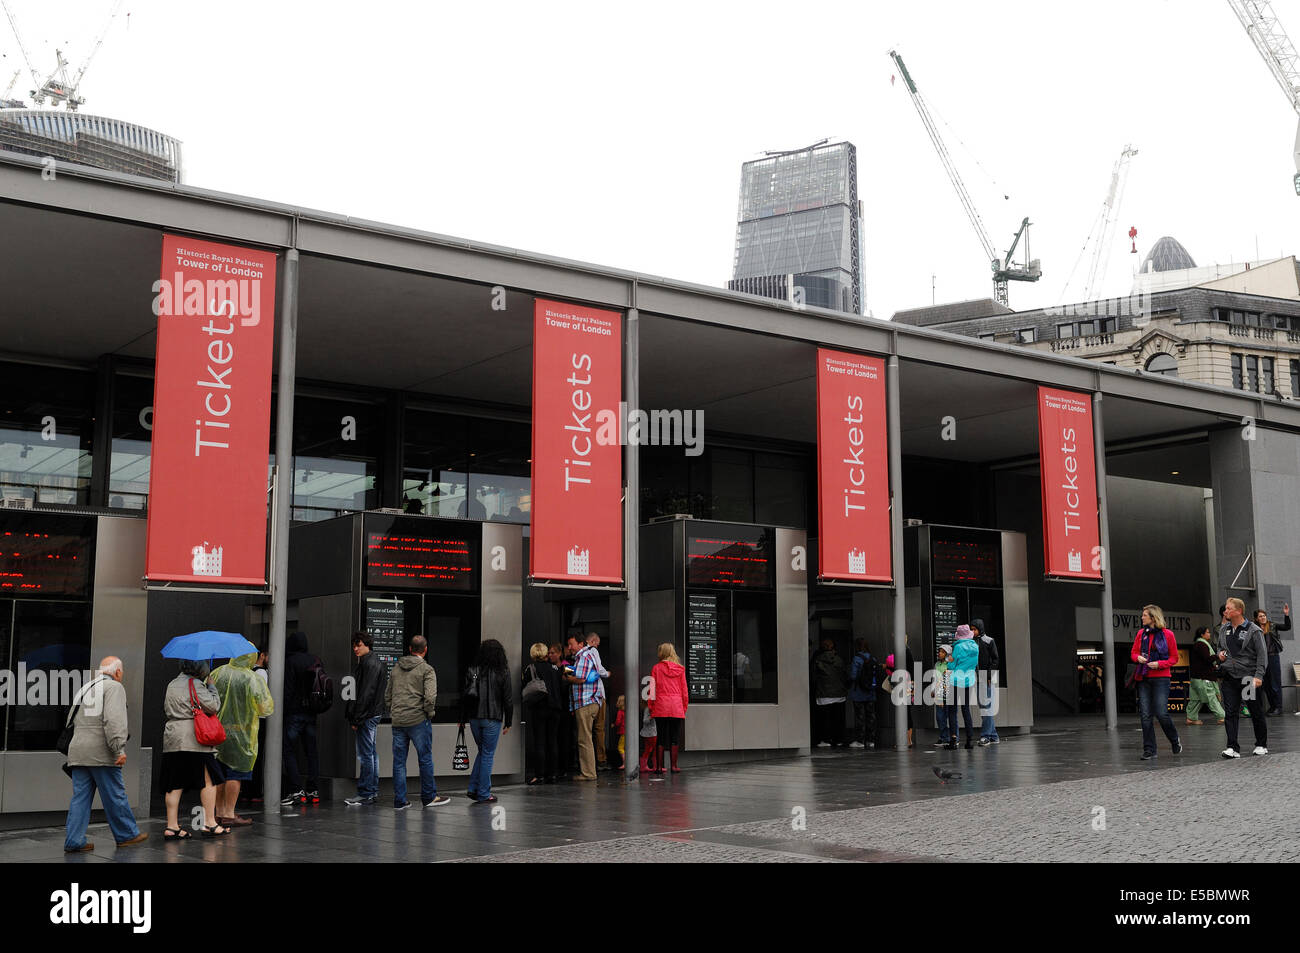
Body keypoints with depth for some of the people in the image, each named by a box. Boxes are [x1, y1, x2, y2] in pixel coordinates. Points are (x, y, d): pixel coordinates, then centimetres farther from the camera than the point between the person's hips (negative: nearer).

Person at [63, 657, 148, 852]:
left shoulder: (85, 688, 22)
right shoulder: (114, 687, -5)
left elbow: (71, 720, 24)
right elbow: (114, 719, -18)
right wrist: (119, 749, -21)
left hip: (78, 752, 8)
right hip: (101, 753, -8)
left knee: (80, 797, 7)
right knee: (115, 796, 2)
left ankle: (74, 841, 2)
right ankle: (127, 835, 11)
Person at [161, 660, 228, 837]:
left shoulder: (171, 685, 16)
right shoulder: (195, 684, -8)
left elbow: (167, 711, 23)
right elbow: (214, 706, -11)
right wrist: (211, 686, 2)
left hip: (172, 739, 7)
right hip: (194, 740, -7)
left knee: (174, 785, 7)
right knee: (208, 781, 2)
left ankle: (172, 826, 5)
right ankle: (210, 824, 3)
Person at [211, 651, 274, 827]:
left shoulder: (218, 673, 1)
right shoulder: (251, 679, -12)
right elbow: (265, 707, -7)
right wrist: (263, 687, 11)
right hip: (240, 732, -5)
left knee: (220, 773, 13)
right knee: (236, 773, -1)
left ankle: (220, 813, 20)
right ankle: (229, 815, -2)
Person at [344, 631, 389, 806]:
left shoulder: (369, 664, -14)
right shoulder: (376, 663, 17)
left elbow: (366, 694, -19)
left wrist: (356, 719, -18)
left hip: (367, 716, -11)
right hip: (373, 714, 11)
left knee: (365, 755, -7)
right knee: (371, 754, 13)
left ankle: (366, 794, -5)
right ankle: (373, 792, 18)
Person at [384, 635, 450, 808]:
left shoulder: (396, 668, 11)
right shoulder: (426, 669, -7)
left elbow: (387, 694, 16)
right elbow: (430, 696, -18)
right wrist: (429, 713, -3)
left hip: (397, 722, 5)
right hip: (418, 720, -5)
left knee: (398, 761, 8)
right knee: (425, 759, 6)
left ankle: (400, 800, 10)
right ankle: (429, 797, 12)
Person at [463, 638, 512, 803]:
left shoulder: (473, 670, 1)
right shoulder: (502, 672, -6)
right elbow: (508, 699, -4)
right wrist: (508, 722, 5)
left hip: (474, 717, 4)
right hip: (492, 719, -4)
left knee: (482, 751, 20)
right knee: (487, 754, 4)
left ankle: (473, 788, 15)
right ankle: (484, 794, 6)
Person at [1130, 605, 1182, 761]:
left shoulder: (1167, 634, -1)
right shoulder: (1140, 634, 10)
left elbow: (1174, 658, 2)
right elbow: (1133, 653, 16)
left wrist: (1159, 664, -13)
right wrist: (1138, 658, -6)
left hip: (1161, 678, -4)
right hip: (1143, 679, 4)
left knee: (1161, 713, -10)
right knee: (1146, 715, 0)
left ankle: (1175, 741, 17)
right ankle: (1149, 750, 6)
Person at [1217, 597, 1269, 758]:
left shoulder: (1253, 630, -5)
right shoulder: (1224, 630, 13)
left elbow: (1262, 654, -8)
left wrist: (1259, 675, -17)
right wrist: (1220, 654, 5)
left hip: (1249, 677, -4)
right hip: (1229, 678, 4)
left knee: (1257, 713, 7)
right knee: (1230, 713, -4)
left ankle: (1261, 745, 22)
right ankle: (1232, 748, -5)